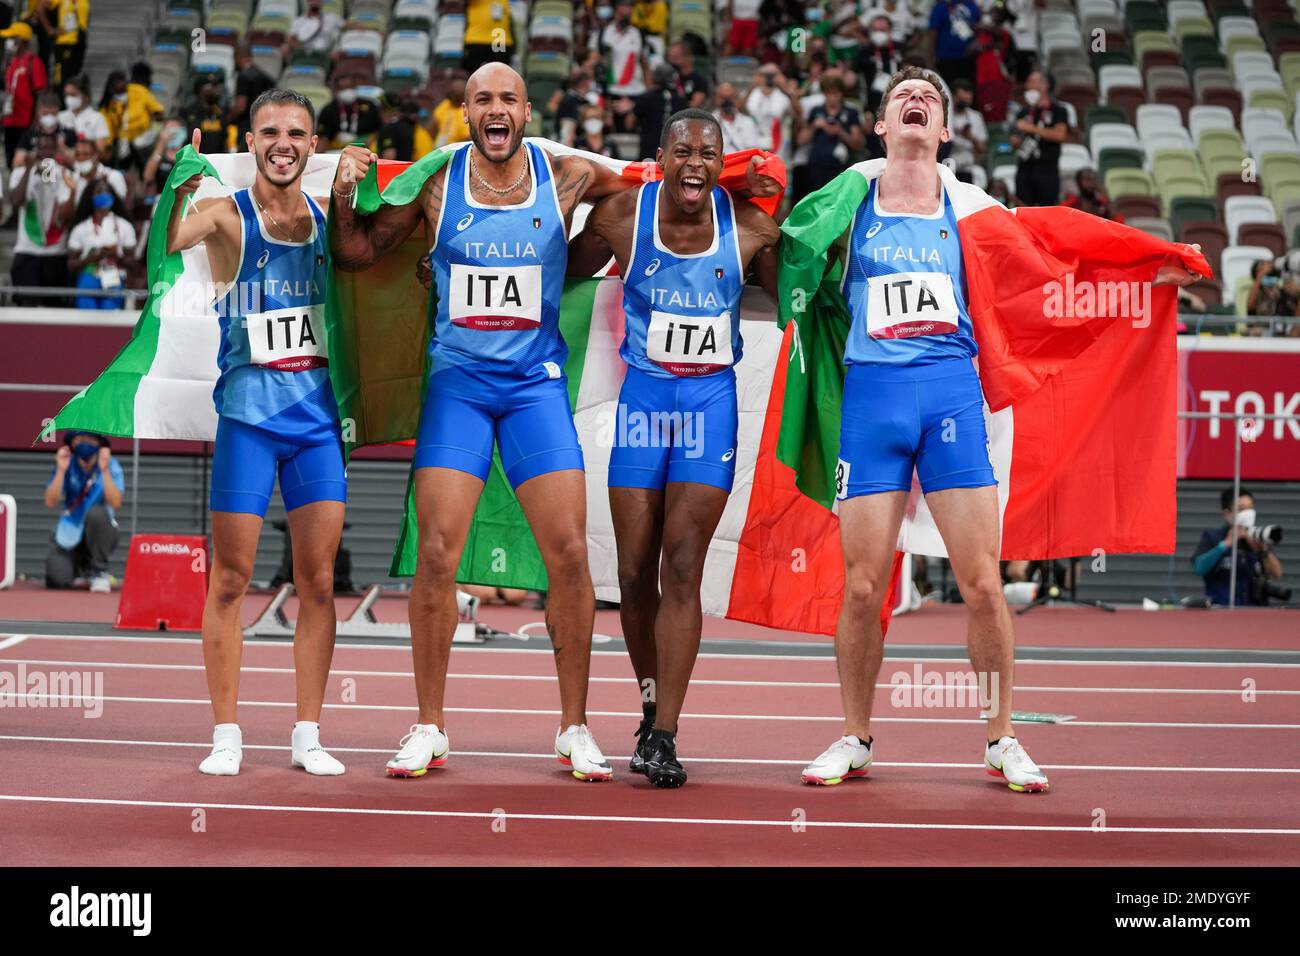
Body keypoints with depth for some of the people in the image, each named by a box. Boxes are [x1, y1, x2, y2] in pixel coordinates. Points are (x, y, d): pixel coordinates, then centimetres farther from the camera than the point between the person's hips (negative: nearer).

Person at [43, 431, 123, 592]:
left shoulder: (111, 466, -9)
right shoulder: (67, 465, -5)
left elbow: (116, 503, -24)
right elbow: (50, 502, -15)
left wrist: (104, 470, -31)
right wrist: (61, 470, -24)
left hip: (100, 534, -1)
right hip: (69, 533, 1)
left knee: (96, 512, -35)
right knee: (57, 579, -23)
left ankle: (99, 572, -16)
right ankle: (80, 565, 17)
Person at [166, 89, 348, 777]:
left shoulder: (329, 218, 9)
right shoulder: (228, 215, -4)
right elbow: (162, 245, -20)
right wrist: (176, 191, -40)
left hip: (317, 415, 4)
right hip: (248, 413, -3)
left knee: (317, 582, 5)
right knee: (230, 579, 1)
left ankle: (308, 736, 13)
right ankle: (226, 736, 9)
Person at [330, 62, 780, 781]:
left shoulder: (566, 177, 1)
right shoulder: (436, 182, 1)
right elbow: (356, 254, 9)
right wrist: (345, 193, -9)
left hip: (536, 382, 1)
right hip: (456, 380, 0)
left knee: (569, 553, -5)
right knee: (436, 554, -7)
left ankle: (574, 729, 8)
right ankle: (429, 729, 6)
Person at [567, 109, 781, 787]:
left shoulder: (749, 227, -4)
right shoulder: (622, 215, -5)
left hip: (711, 402, -1)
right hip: (642, 397, 1)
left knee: (682, 567, -10)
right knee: (635, 573, 3)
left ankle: (664, 738, -9)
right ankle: (652, 706, 26)